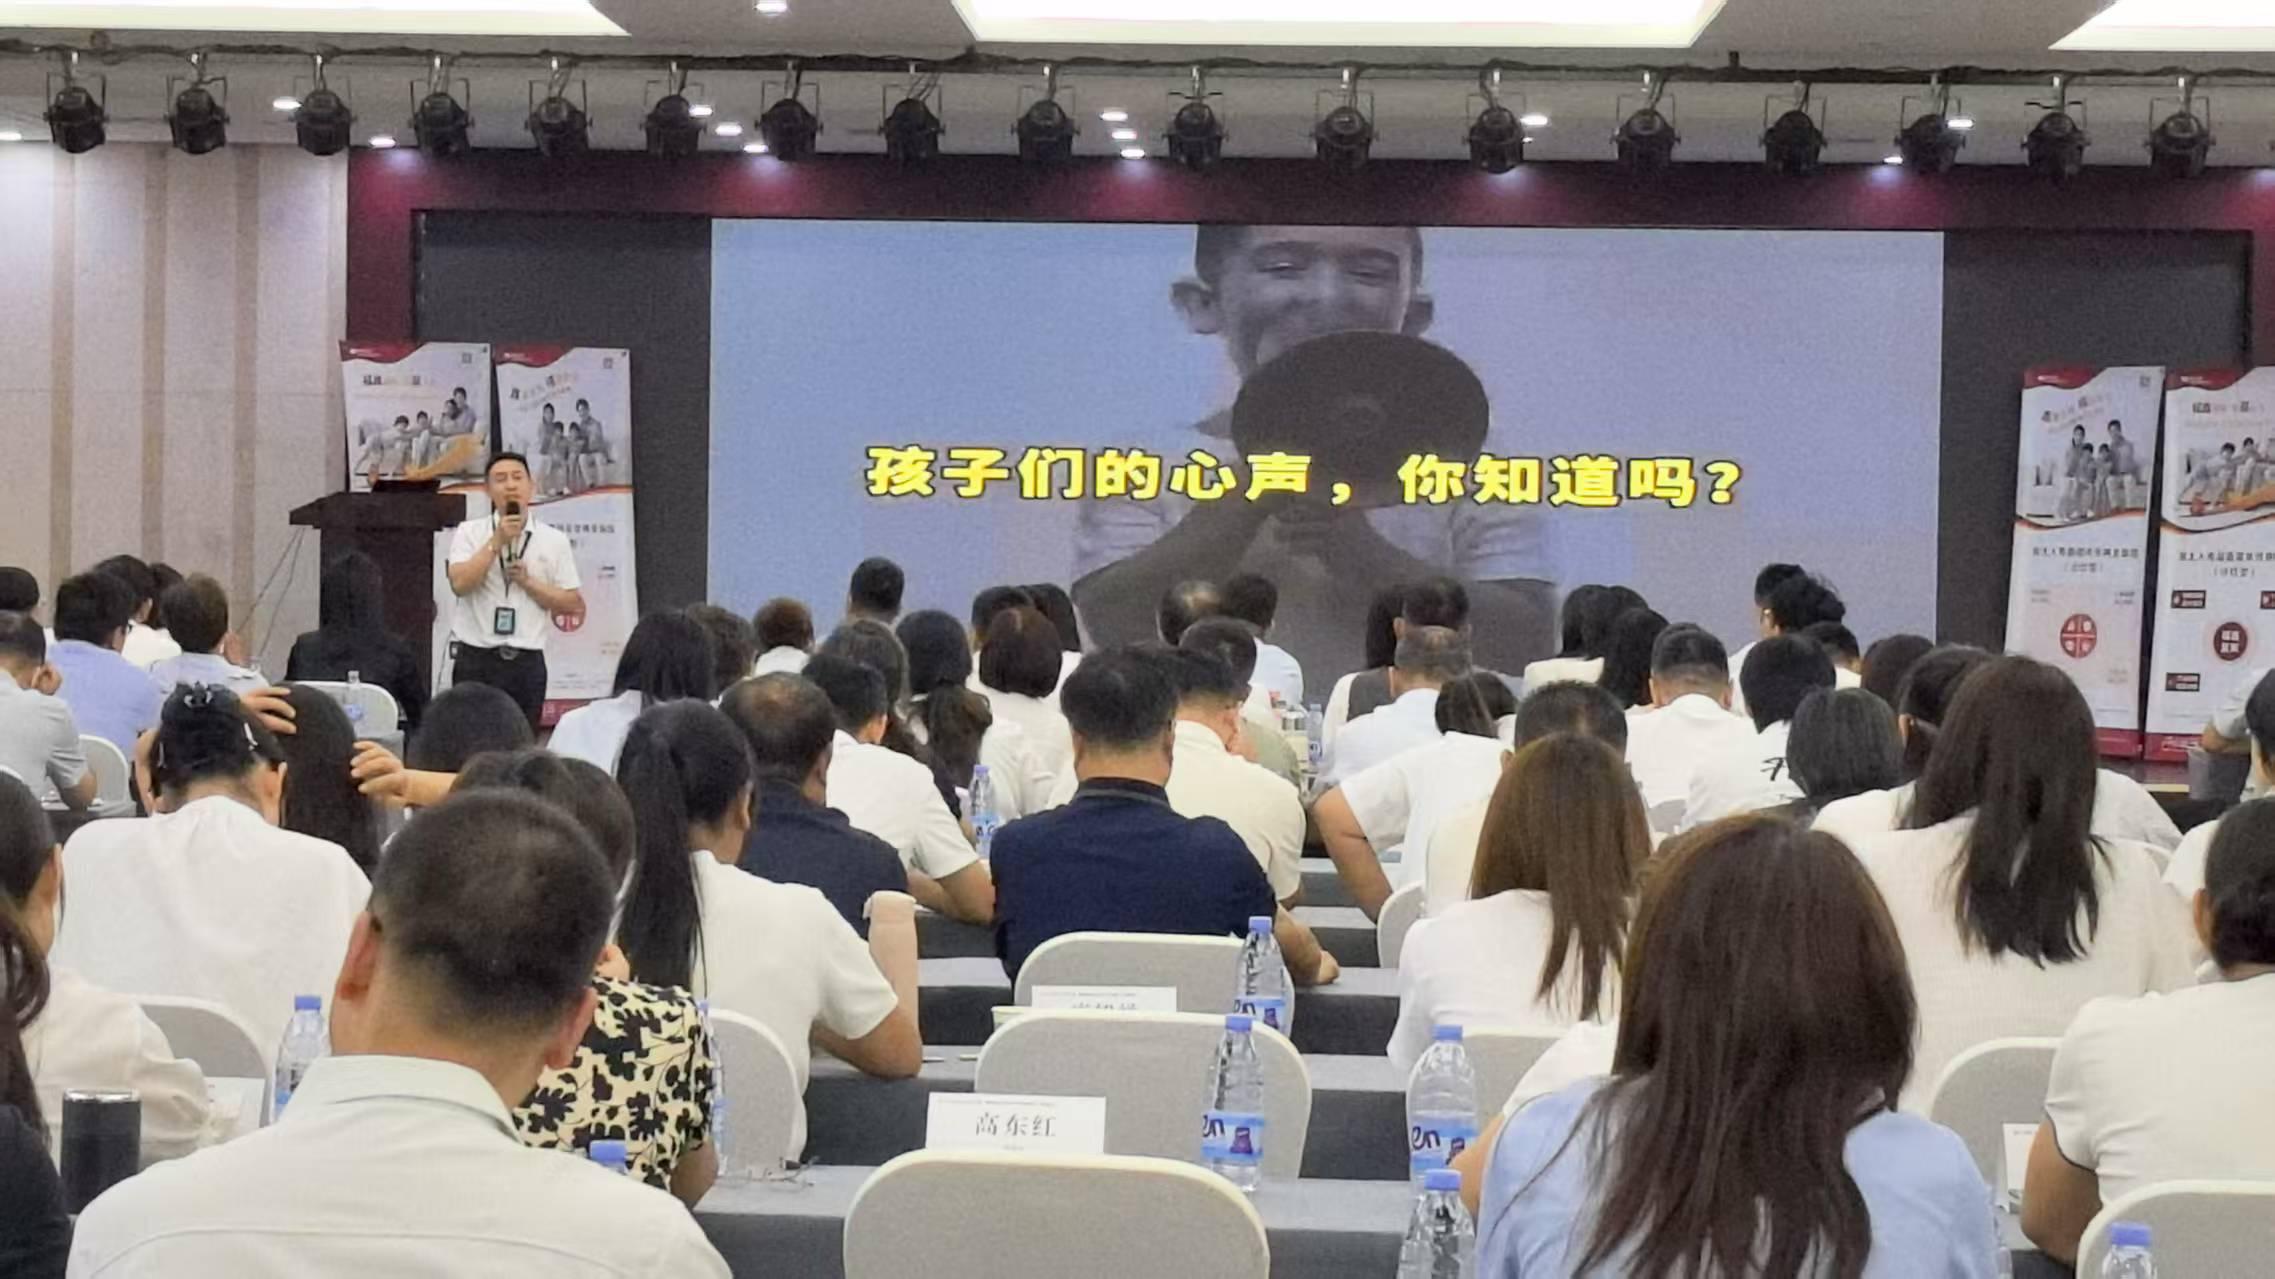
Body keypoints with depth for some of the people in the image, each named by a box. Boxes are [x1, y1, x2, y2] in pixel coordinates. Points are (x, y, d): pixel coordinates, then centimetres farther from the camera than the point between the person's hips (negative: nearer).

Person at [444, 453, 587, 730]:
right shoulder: (469, 533, 3)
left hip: (527, 662, 1)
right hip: (476, 659, -1)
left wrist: (528, 581, -7)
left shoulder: (554, 540, 5)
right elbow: (460, 583, -12)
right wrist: (497, 541, -13)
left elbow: (573, 605, 4)